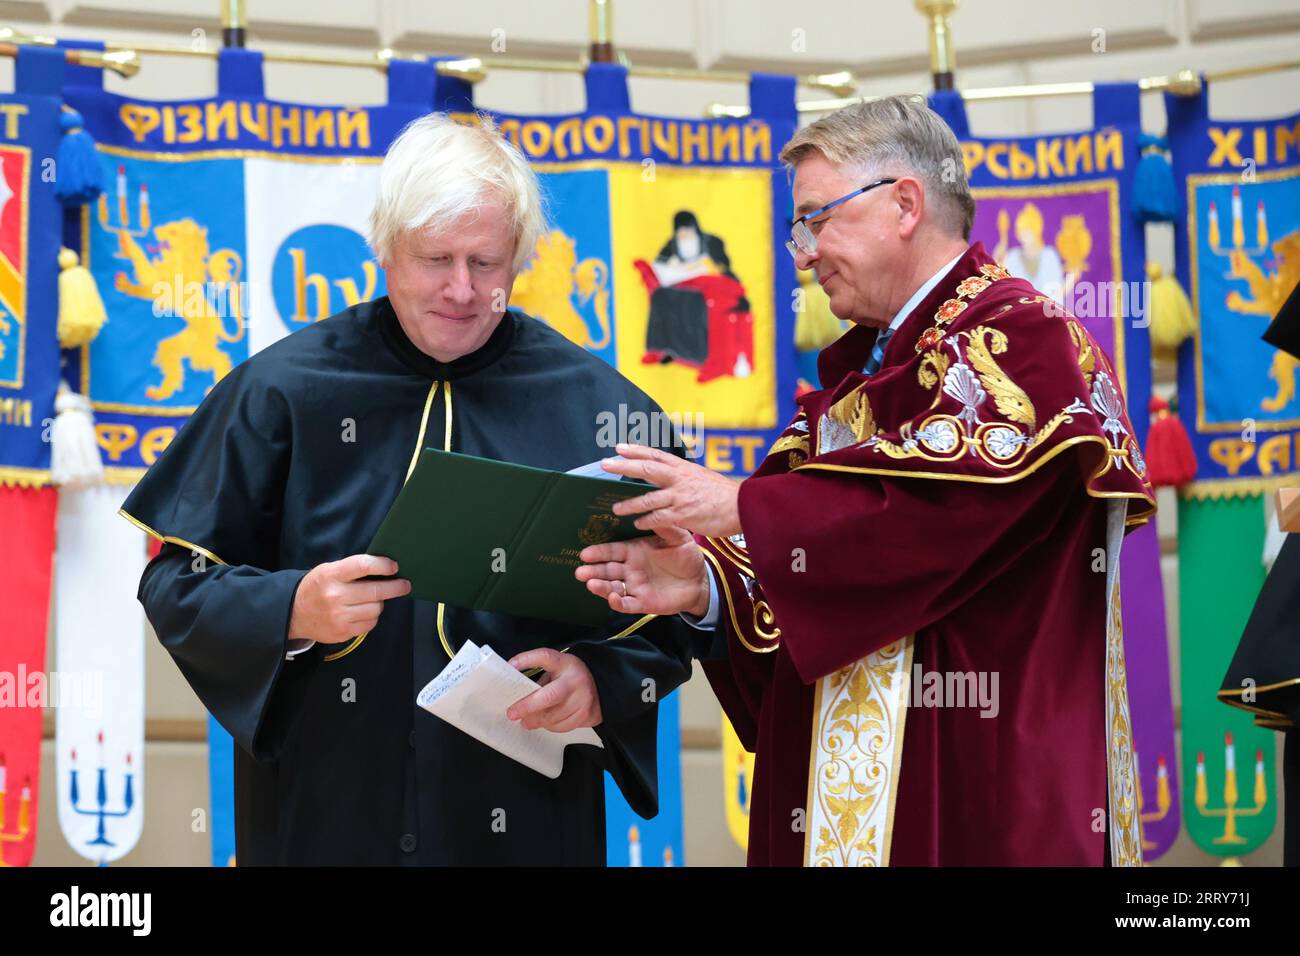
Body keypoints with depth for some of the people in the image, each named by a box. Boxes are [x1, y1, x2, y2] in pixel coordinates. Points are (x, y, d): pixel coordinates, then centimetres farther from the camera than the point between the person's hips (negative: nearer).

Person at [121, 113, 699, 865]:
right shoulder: (285, 390, -3)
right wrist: (291, 612, -19)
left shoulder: (596, 406, -2)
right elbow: (178, 585, -1)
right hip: (320, 817, 0)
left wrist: (601, 680, -18)